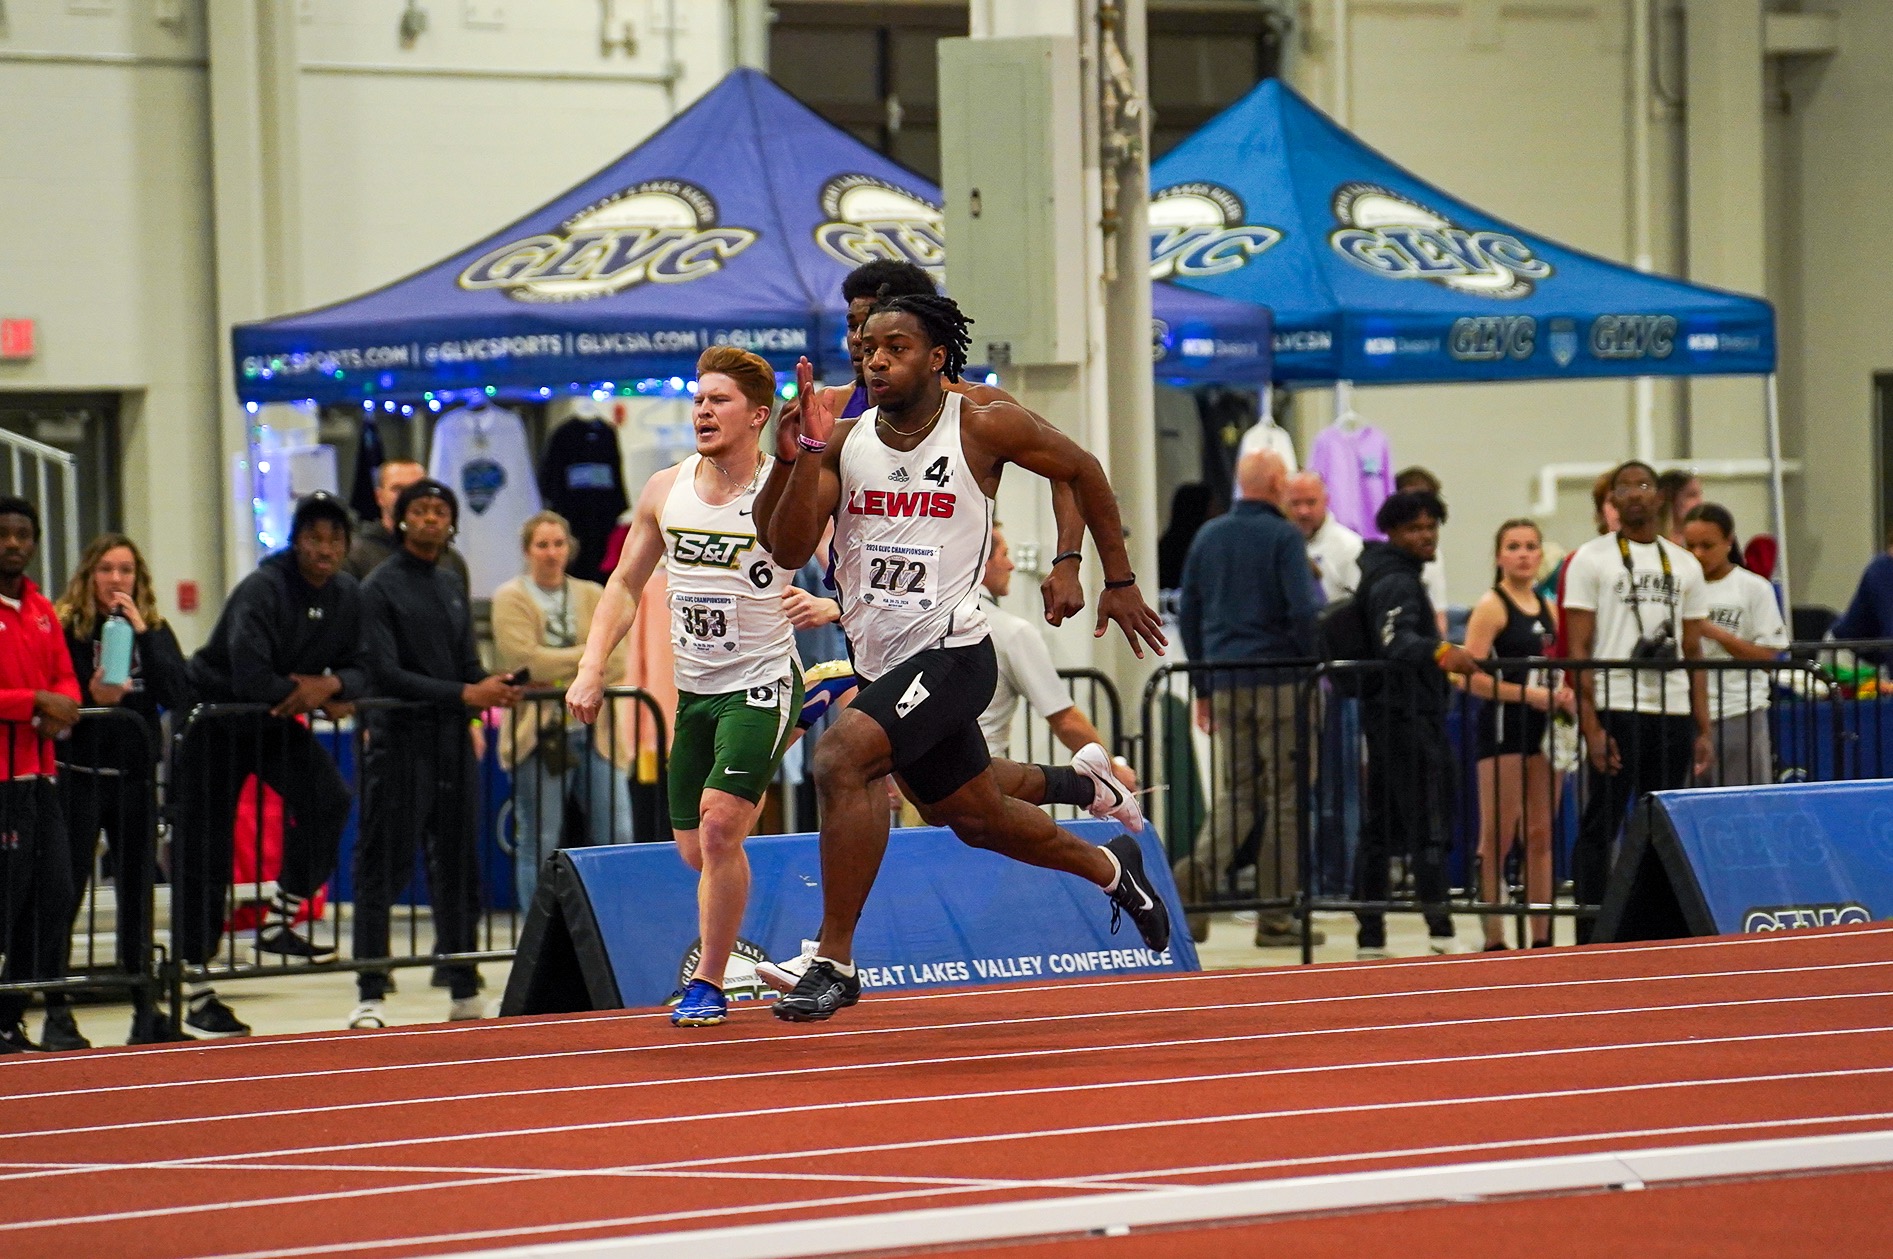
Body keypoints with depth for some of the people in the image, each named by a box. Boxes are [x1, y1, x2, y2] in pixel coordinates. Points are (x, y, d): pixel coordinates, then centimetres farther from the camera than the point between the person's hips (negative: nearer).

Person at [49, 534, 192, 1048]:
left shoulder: (156, 630, 7)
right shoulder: (65, 628, -3)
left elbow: (178, 697, -6)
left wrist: (142, 635, -12)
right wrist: (90, 697, -22)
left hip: (136, 775, 4)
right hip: (80, 774, -3)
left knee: (137, 890, 7)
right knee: (65, 893, -3)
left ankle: (144, 1007, 13)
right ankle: (56, 1011, 0)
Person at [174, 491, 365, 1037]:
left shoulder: (348, 596, -3)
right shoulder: (262, 590, -24)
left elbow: (359, 669, 3)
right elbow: (250, 676, -34)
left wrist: (331, 685, -20)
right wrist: (319, 698, -21)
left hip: (277, 725, 6)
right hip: (216, 721, -5)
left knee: (330, 798, -21)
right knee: (202, 857, -3)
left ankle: (280, 922, -6)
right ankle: (198, 995, 5)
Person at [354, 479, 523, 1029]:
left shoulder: (453, 588, 17)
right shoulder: (380, 587, -5)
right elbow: (386, 674, -14)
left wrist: (491, 687, -6)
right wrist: (463, 694, -19)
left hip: (452, 738, 7)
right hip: (401, 740, -7)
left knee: (458, 865, 9)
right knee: (384, 867, -5)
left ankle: (463, 989, 14)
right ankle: (371, 994, -3)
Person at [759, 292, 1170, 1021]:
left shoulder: (982, 428, -9)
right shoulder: (843, 441, 1)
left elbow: (1082, 472, 7)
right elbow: (789, 551, -8)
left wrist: (1119, 581, 10)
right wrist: (797, 459, -23)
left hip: (950, 652, -6)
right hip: (883, 661, 6)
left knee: (840, 759, -28)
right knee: (976, 819, 21)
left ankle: (834, 961, -22)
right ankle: (1111, 869, 50)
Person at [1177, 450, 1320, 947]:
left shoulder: (1209, 536, 11)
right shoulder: (1283, 537, -7)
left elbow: (1188, 614, 14)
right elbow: (1302, 611, -15)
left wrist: (1203, 686, 19)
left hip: (1224, 682, 5)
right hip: (1278, 680, -5)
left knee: (1232, 793, 10)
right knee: (1284, 795, 2)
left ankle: (1198, 873, -18)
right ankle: (1275, 915, 2)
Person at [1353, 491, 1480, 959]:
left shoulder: (1382, 573, 17)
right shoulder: (1396, 583, -14)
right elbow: (1396, 640, -33)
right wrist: (1440, 652, -50)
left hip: (1388, 715, 10)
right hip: (1407, 714, -10)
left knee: (1380, 829, 10)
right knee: (1430, 830, -16)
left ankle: (1370, 938, 13)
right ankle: (1440, 931, -24)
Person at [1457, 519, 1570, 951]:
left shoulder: (1548, 609, 14)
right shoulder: (1492, 606, -6)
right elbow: (1473, 677, -14)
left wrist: (1565, 697, 3)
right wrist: (1533, 695, -19)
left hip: (1543, 729, 7)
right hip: (1504, 727, -7)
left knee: (1541, 836, 8)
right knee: (1497, 839, -5)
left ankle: (1542, 937, 12)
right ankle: (1493, 939, -5)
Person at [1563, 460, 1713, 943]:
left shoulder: (1684, 565, 14)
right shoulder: (1591, 560, 2)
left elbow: (1694, 654, 14)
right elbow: (1577, 650, -4)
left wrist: (1703, 730, 6)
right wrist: (1591, 726, -13)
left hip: (1672, 714, 4)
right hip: (1614, 707, -4)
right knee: (1600, 825, -4)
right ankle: (1590, 939, -2)